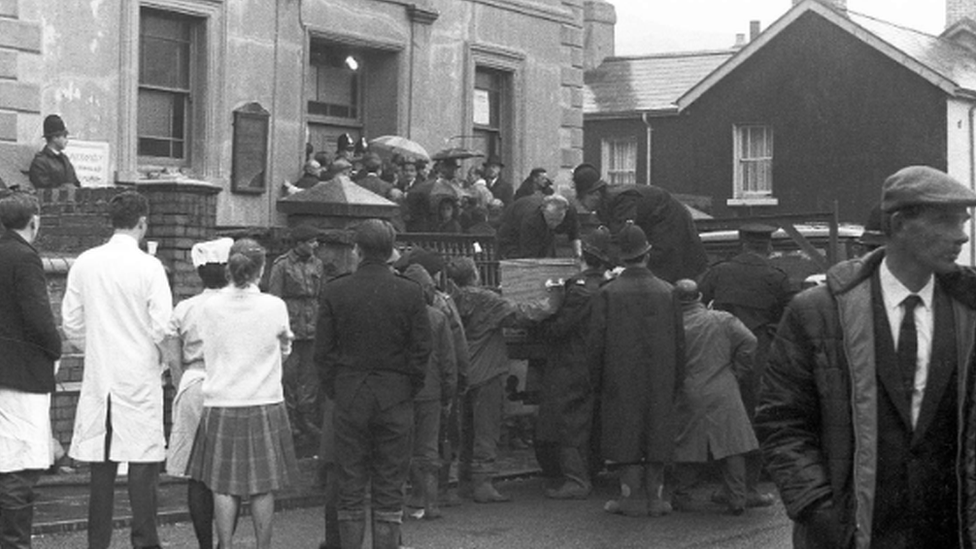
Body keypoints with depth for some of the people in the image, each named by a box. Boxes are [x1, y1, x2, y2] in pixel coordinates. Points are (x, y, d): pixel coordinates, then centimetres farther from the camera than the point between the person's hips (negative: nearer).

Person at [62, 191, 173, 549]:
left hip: (98, 376, 4)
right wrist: (162, 359, 6)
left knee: (101, 465, 9)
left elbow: (71, 322, 5)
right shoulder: (149, 267, -11)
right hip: (140, 377, -4)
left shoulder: (85, 264, 1)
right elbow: (162, 327, -14)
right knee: (142, 463, 1)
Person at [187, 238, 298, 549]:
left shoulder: (210, 307, -4)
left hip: (220, 405, 1)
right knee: (263, 487, 5)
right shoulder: (274, 307, -8)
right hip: (265, 404, -1)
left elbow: (209, 357, 8)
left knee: (224, 486, 5)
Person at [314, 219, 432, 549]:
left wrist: (334, 392, 9)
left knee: (350, 488, 7)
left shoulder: (334, 292, -4)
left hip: (349, 398, 0)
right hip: (395, 398, 0)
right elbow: (421, 351, -3)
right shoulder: (410, 293, -5)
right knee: (390, 490, 5)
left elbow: (323, 351, -2)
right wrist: (410, 391, 8)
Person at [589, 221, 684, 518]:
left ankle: (631, 496, 2)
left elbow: (596, 342, -6)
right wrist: (676, 381, 12)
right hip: (660, 382, 2)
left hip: (622, 379, -2)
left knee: (626, 435, 3)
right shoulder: (666, 292, 1)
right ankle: (655, 495, 10)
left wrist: (599, 379, 5)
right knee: (658, 434, 8)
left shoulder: (608, 294, -7)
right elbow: (679, 342, 4)